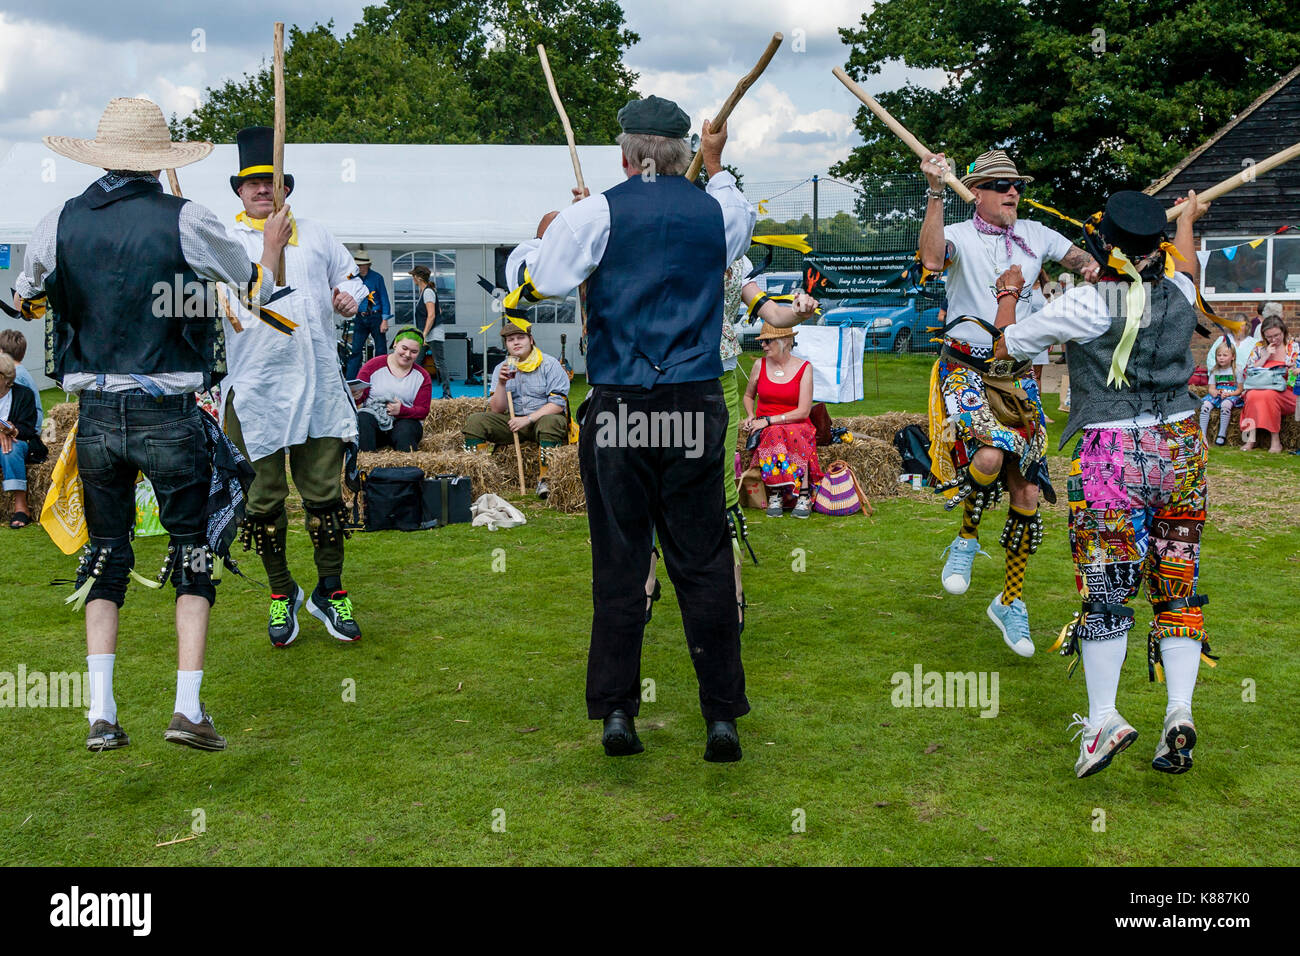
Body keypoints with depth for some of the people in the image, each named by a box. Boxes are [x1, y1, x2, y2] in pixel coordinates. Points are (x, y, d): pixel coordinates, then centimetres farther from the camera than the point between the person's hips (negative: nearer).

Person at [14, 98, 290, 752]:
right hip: (170, 414, -3)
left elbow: (27, 299, 20)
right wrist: (271, 249, 27)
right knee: (191, 551, 9)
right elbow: (255, 290, 7)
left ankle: (100, 714, 10)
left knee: (105, 552, 13)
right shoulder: (186, 220, -7)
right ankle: (187, 706, 1)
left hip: (95, 415, 3)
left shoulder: (59, 224, 1)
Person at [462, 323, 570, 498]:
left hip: (542, 418, -4)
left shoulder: (550, 364, -4)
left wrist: (528, 419, -20)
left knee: (551, 422, -39)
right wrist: (501, 383, -13)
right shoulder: (501, 368, 8)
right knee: (474, 421, -15)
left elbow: (558, 404, -12)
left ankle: (545, 479, -31)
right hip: (513, 421, 4)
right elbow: (497, 410, 3)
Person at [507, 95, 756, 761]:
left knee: (619, 561, 5)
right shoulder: (717, 211, 8)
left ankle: (616, 711, 10)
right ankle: (722, 716, 8)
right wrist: (717, 164, 50)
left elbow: (537, 283, -3)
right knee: (703, 561, 5)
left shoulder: (598, 212, -2)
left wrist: (548, 232, 17)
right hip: (696, 409, 2)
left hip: (618, 407, -1)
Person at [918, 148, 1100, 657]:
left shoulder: (1035, 235, 11)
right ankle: (967, 539, -1)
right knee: (989, 455, -33)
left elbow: (1080, 258, 19)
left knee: (1028, 492, 2)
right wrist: (935, 192, -32)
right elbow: (931, 258, -26)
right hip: (966, 369, -5)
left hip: (1018, 376, 5)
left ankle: (1010, 601, 19)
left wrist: (1091, 268, -5)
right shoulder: (960, 235, -4)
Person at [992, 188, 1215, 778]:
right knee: (1177, 586, 9)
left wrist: (1007, 295, 20)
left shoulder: (1085, 305, -11)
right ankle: (1179, 711, 2)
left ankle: (1103, 718, -4)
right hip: (1182, 448, 5)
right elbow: (1184, 264, 31)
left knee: (1106, 589, -1)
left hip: (1111, 456, -4)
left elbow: (1005, 347, 1)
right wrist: (1188, 219, 51)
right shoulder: (1180, 293, 3)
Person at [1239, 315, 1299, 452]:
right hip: (1260, 388, 2)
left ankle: (1276, 440, -28)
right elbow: (1247, 373, 8)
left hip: (1287, 393, -2)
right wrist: (1265, 357, -1)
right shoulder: (1259, 348, 14)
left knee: (1268, 395, -36)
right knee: (1253, 395, -34)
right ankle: (1251, 438, -34)